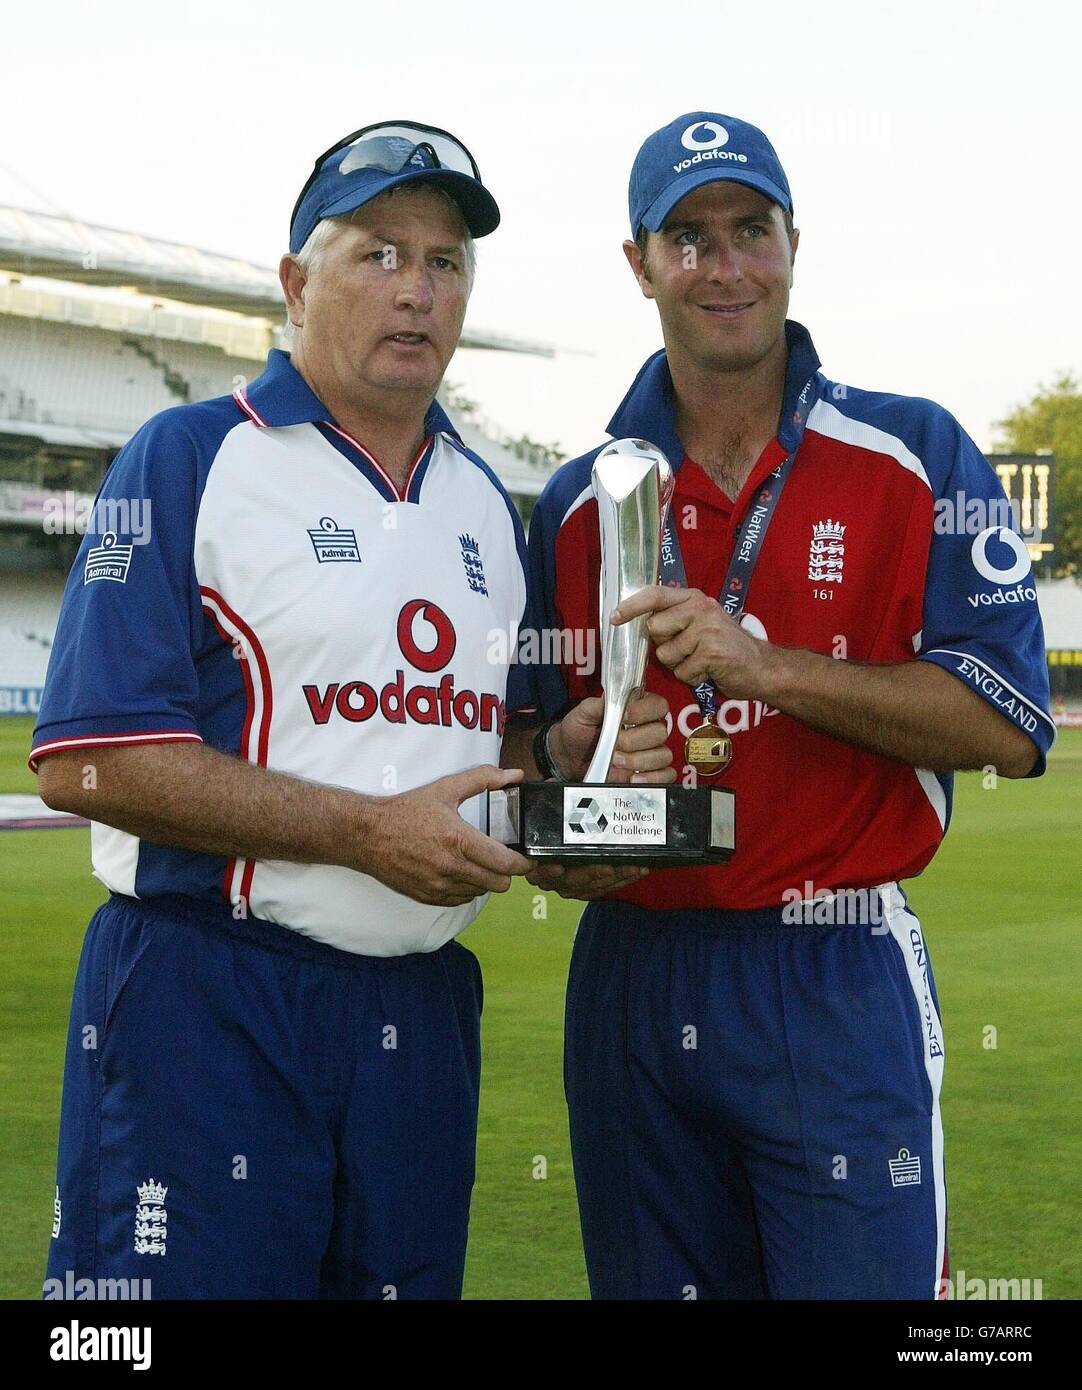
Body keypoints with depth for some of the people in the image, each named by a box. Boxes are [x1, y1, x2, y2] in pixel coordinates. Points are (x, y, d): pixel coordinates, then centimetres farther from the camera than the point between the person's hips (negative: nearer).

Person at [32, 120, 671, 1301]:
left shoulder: (486, 504, 16)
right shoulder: (191, 461, -5)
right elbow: (85, 762, -14)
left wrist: (561, 756, 0)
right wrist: (369, 831, -17)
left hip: (422, 1014, 6)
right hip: (207, 1012, -6)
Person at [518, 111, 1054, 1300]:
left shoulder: (915, 457, 0)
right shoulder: (577, 502, 10)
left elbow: (1007, 726, -9)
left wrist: (763, 664, -17)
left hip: (839, 987, -3)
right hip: (633, 973, 4)